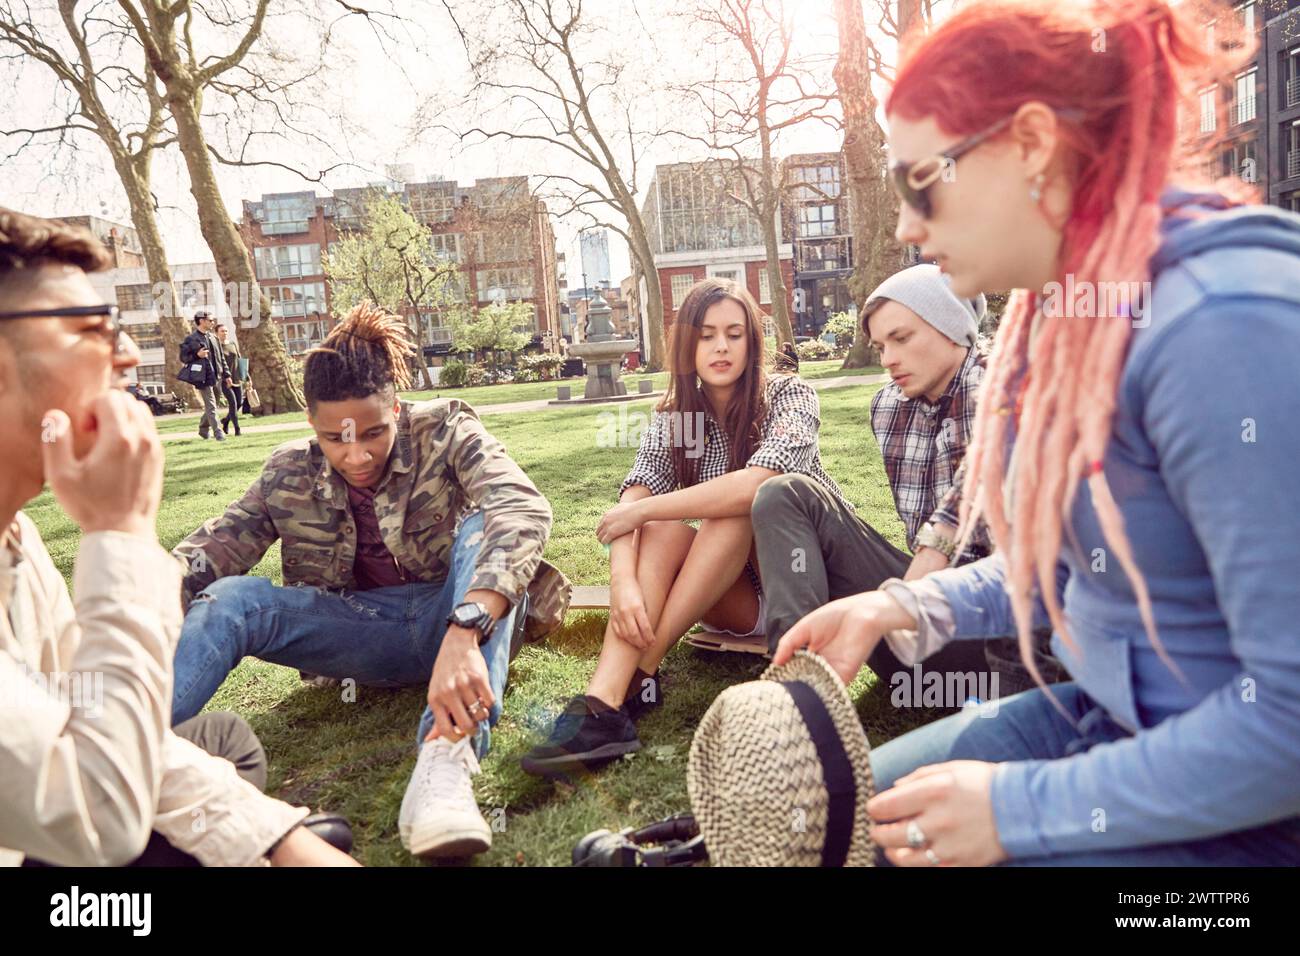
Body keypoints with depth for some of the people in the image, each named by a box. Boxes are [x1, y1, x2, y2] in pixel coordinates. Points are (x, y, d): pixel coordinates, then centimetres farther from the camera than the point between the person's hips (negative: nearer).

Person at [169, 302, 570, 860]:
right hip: (365, 634, 3)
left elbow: (522, 510, -29)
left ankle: (447, 757, -46)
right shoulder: (290, 474, 1)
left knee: (480, 522, -31)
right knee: (230, 598, -18)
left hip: (467, 621, -2)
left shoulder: (445, 432, -12)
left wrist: (463, 635, -46)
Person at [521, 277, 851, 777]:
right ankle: (602, 704, -41)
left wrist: (641, 511, -27)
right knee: (662, 531, -26)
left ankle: (641, 673, -30)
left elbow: (756, 482, -33)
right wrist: (623, 581, -38)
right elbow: (631, 503, -18)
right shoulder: (672, 419, 0)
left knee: (739, 506, -30)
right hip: (737, 599, 3)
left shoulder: (789, 396, -12)